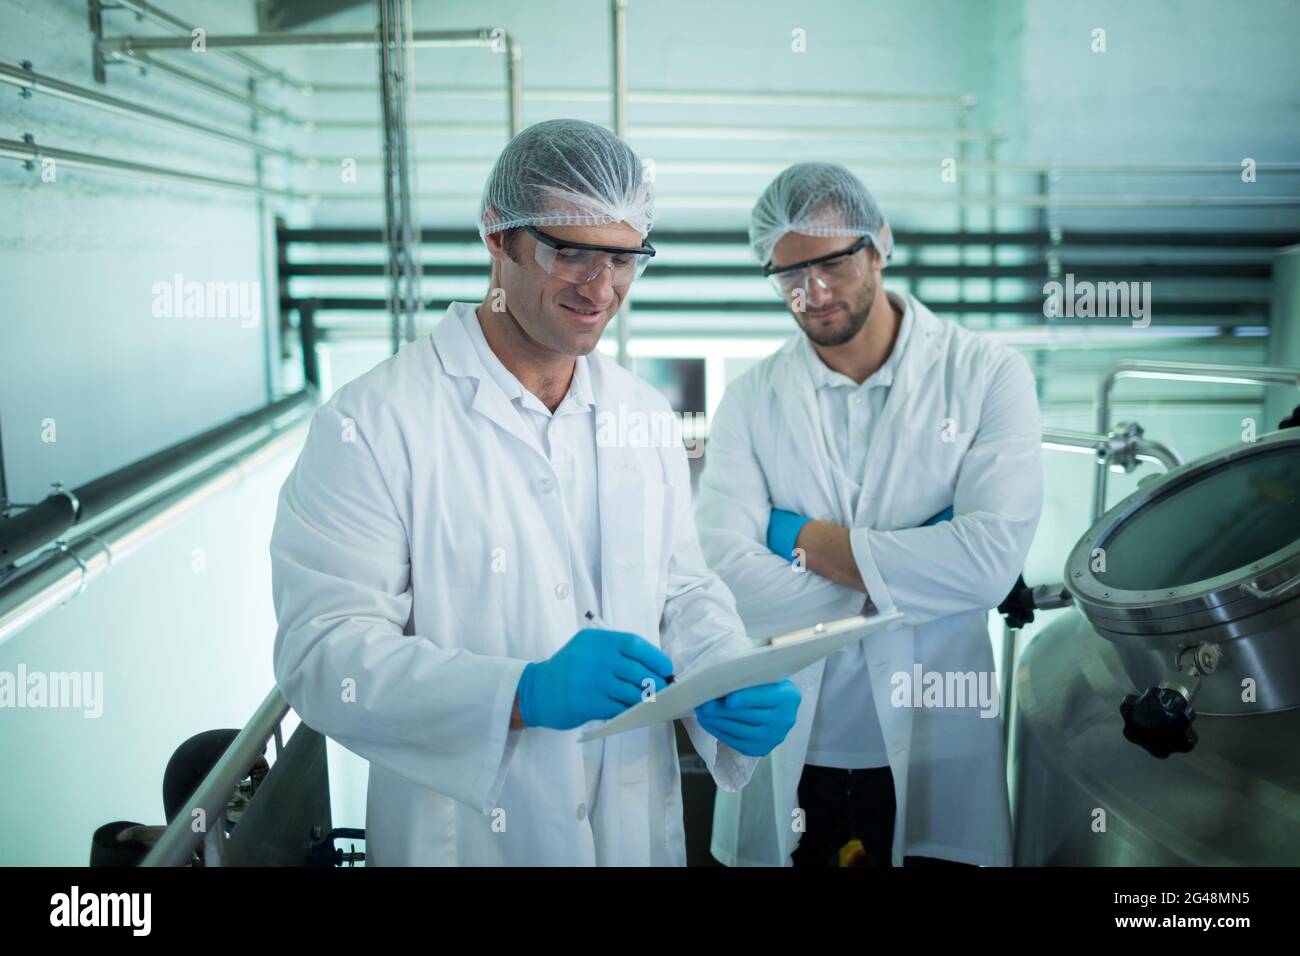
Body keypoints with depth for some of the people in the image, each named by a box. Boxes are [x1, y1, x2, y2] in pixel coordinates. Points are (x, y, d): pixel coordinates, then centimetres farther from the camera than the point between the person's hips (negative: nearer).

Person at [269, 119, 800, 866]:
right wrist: (526, 693, -32)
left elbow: (685, 591, 8)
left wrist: (739, 685, -12)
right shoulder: (374, 423, -15)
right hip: (464, 837, -5)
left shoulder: (644, 414, 3)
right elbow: (324, 654, -20)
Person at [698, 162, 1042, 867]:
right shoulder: (752, 399, 0)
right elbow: (722, 572, -12)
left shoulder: (986, 376, -4)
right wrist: (906, 576, -13)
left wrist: (807, 539, -11)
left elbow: (991, 561, -16)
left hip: (934, 767, -1)